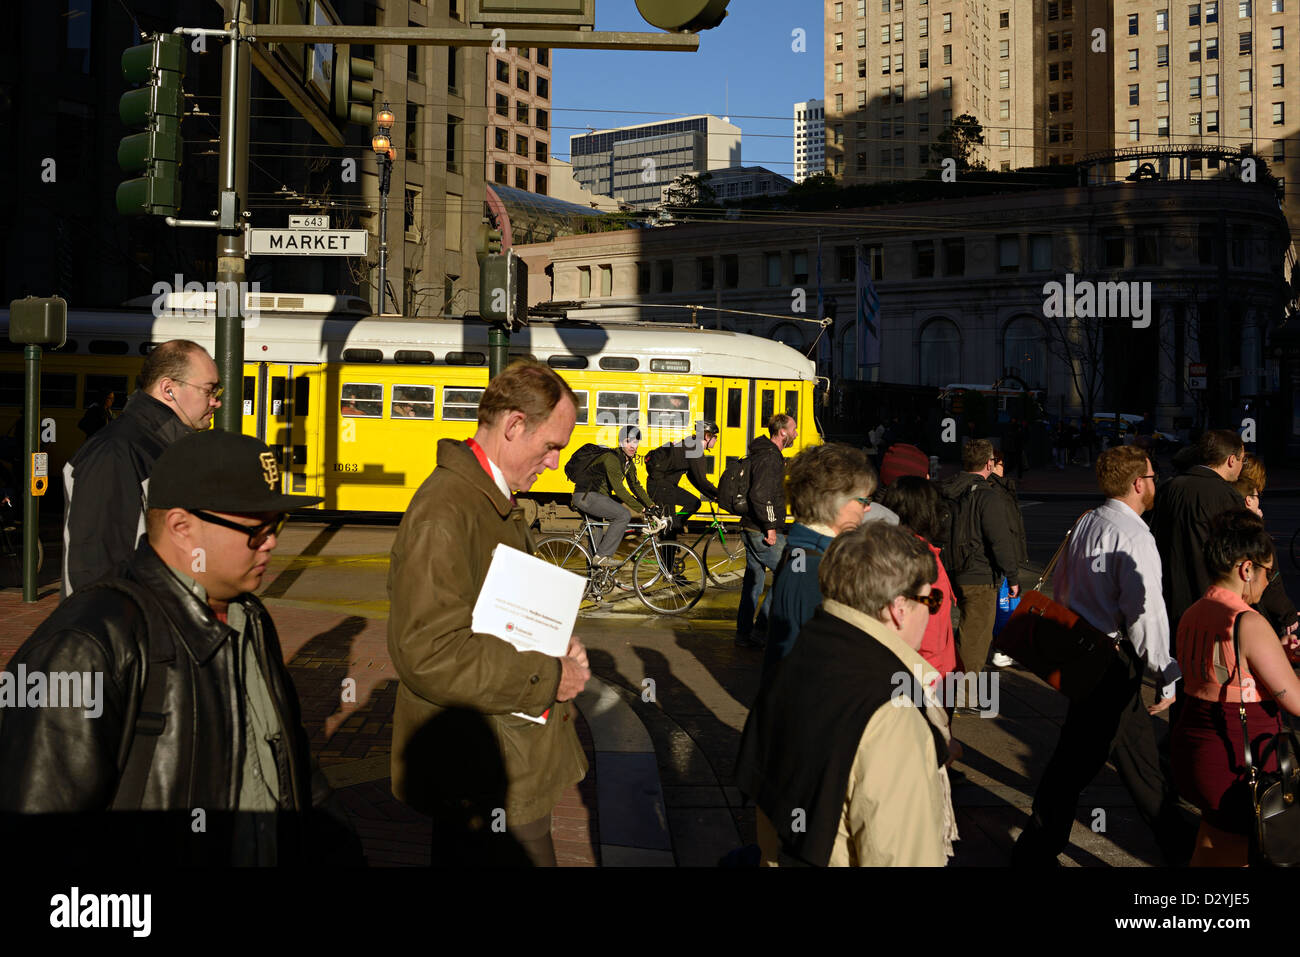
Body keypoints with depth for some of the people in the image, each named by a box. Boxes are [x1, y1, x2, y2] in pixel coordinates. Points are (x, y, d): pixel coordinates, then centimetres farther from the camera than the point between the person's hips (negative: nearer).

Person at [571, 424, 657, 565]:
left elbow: (635, 486, 15)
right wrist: (641, 510, -26)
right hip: (586, 496, -10)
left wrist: (652, 505, 4)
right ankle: (603, 556, -16)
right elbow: (618, 489, -27)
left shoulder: (629, 462, 10)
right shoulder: (611, 458, -22)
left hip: (600, 496, 10)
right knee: (623, 515, -19)